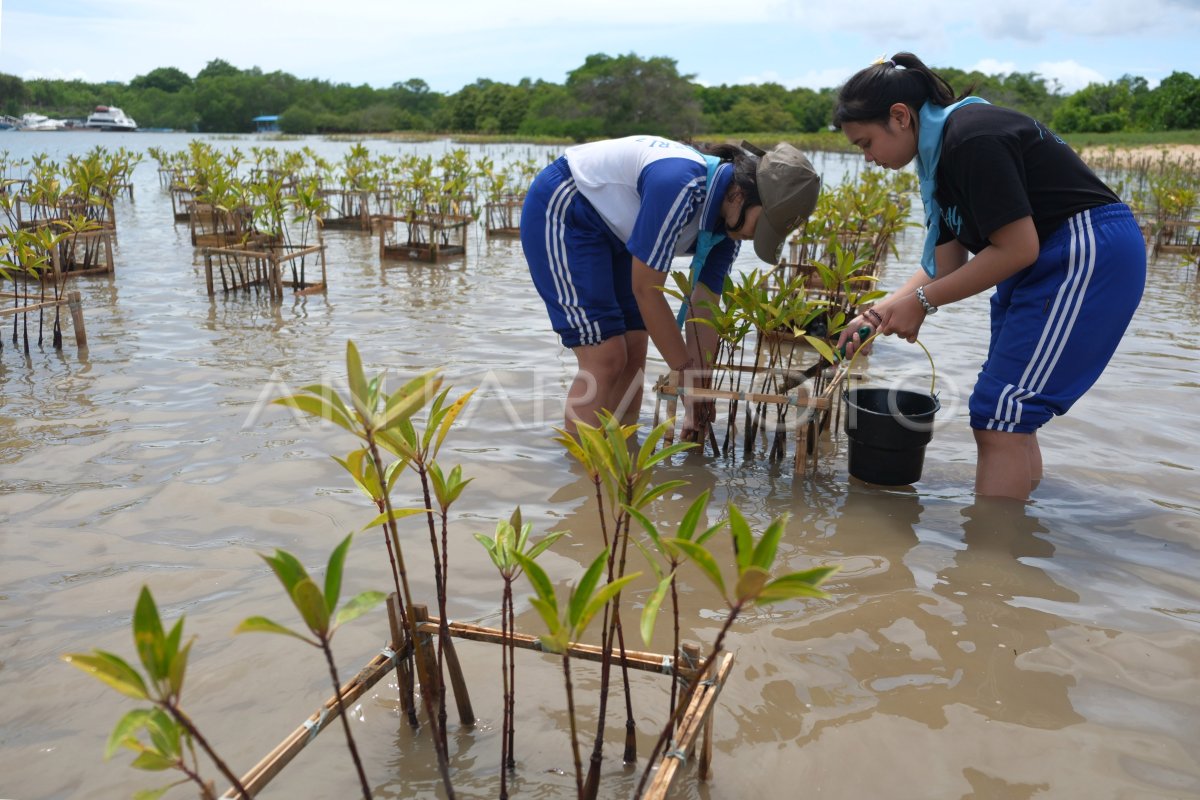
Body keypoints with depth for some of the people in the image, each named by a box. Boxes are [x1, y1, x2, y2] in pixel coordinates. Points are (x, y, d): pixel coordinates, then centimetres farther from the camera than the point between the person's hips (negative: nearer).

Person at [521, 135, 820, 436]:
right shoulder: (679, 185, -34)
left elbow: (703, 309, -3)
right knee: (605, 357, -15)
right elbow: (646, 290, -27)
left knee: (634, 353, 2)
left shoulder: (731, 222, -8)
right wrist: (684, 369, -19)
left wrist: (699, 402, -2)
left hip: (612, 230, 8)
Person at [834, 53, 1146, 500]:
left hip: (1088, 258, -10)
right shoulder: (940, 152, 9)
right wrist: (878, 312, -3)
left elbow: (1017, 249, -22)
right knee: (1011, 418, 14)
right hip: (1042, 266, 10)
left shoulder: (972, 139, -21)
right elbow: (946, 261, 7)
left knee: (999, 421, -11)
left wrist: (921, 301, -16)